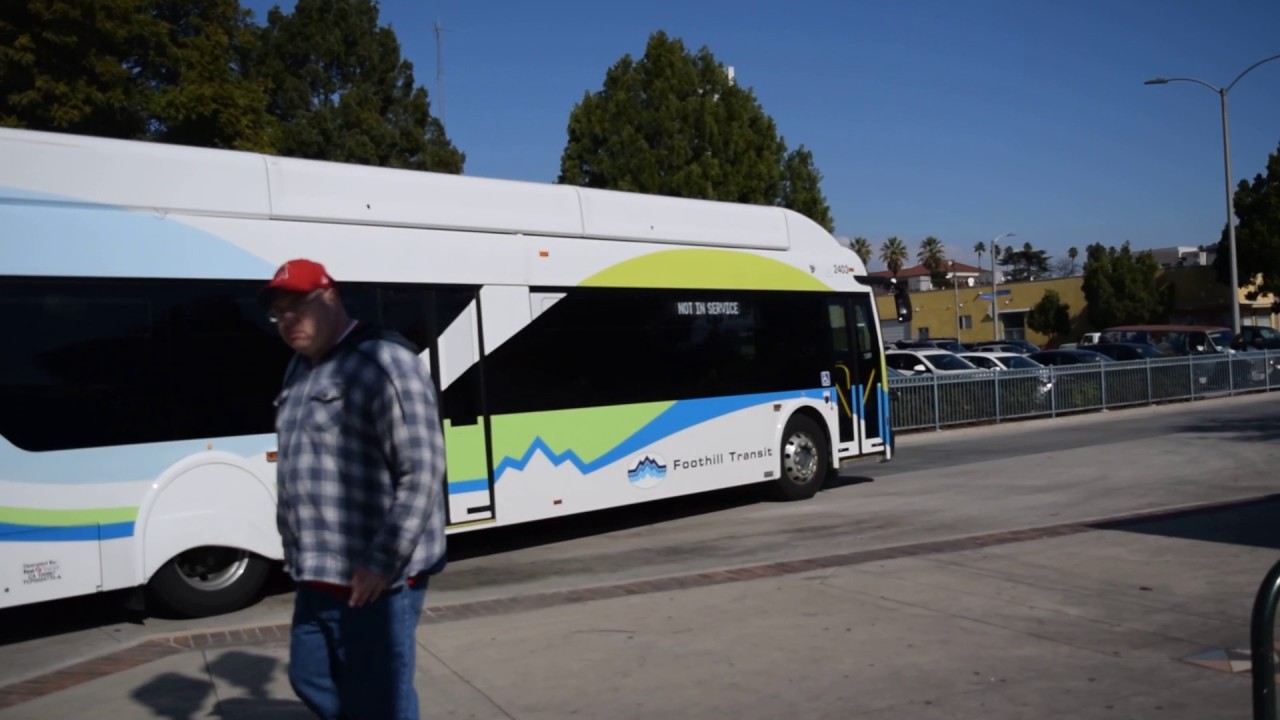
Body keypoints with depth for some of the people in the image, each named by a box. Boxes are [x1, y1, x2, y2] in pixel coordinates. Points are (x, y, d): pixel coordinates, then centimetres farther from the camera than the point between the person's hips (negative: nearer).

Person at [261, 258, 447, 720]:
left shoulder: (381, 363, -15)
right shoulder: (300, 369, 15)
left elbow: (423, 472, -20)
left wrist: (383, 563, -21)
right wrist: (301, 555, 16)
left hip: (373, 581, -9)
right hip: (318, 578, 9)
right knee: (311, 681, 22)